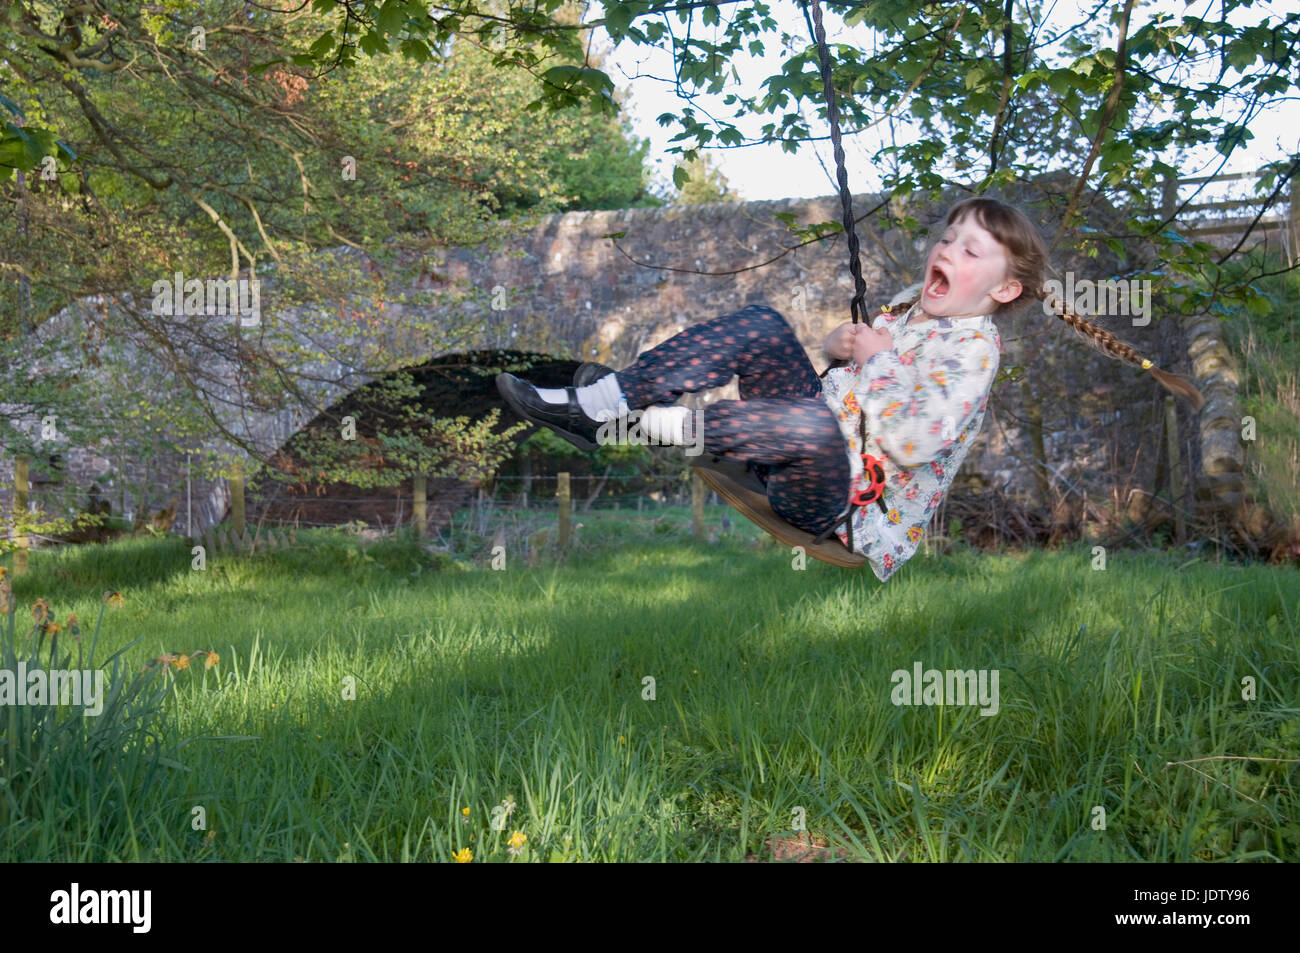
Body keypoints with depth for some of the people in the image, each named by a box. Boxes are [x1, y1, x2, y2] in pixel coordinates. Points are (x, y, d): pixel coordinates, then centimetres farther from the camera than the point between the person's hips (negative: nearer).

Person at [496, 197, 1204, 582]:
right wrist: (838, 345, 6)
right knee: (760, 326, -9)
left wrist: (876, 359, -11)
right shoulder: (905, 314, 17)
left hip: (845, 501, -8)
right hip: (811, 446, 8)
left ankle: (672, 425, -24)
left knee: (814, 424, -42)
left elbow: (914, 441, -21)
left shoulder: (973, 346, -8)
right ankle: (596, 406, -19)